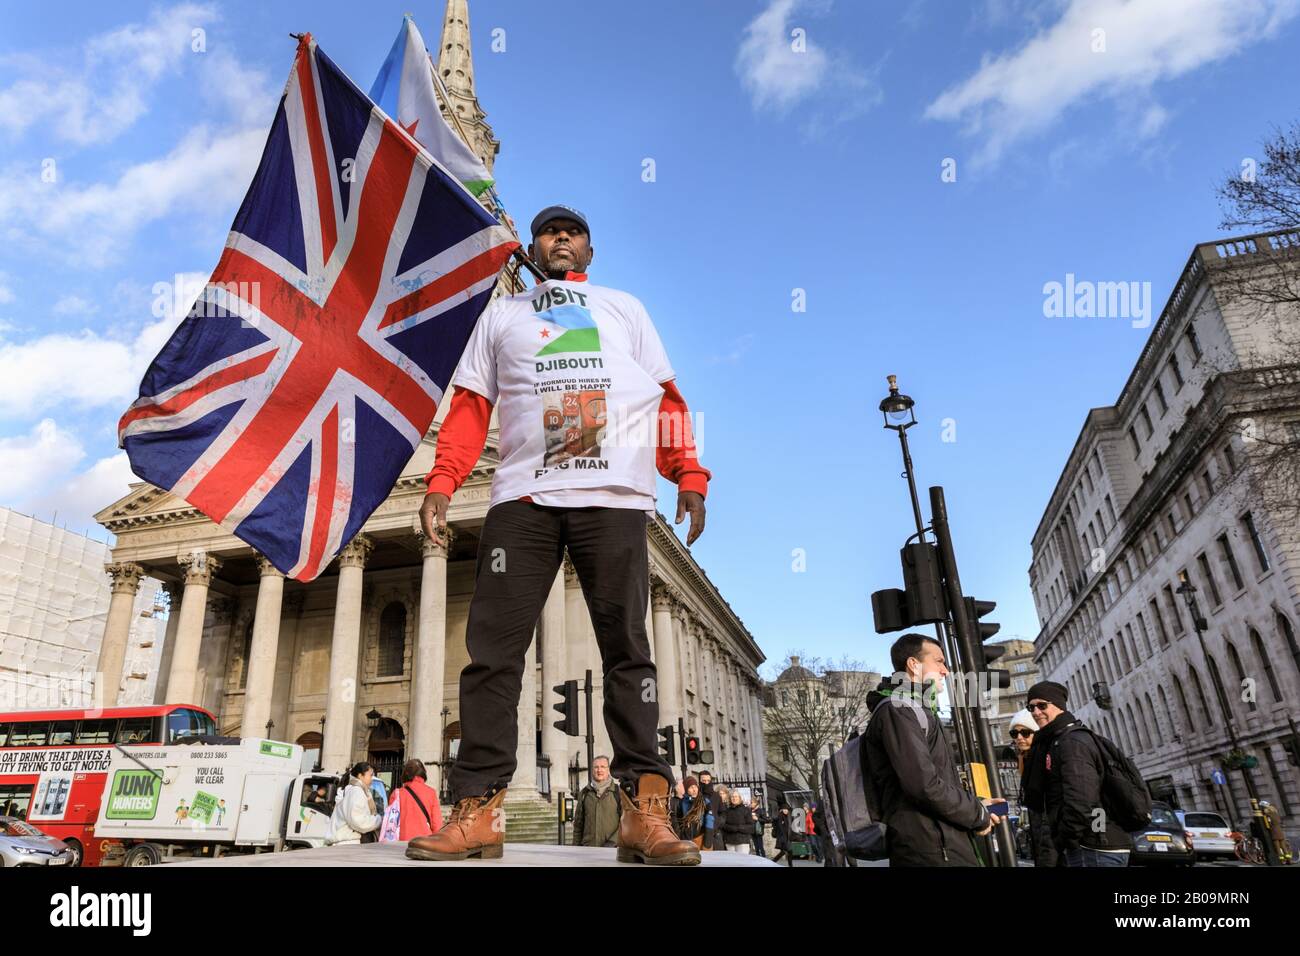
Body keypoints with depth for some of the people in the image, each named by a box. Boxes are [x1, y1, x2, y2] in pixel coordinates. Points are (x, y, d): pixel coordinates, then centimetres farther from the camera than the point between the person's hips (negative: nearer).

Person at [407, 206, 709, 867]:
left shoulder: (624, 308, 25)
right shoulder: (500, 315, 25)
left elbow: (668, 399, 15)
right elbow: (470, 407, 15)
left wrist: (688, 475, 0)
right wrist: (442, 483, 0)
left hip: (614, 495, 0)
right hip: (522, 496, 1)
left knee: (626, 647, -5)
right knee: (493, 648, -6)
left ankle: (643, 811, -3)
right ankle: (478, 812, -1)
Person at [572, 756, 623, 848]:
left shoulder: (617, 792, 2)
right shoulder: (584, 793, 11)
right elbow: (578, 823, 15)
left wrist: (612, 841, -11)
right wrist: (576, 845, 9)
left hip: (611, 849, -2)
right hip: (588, 849, 2)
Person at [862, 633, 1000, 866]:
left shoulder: (916, 711, 22)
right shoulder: (897, 710, -12)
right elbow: (924, 784, -22)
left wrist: (975, 806, 8)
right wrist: (978, 814, -8)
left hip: (945, 845, 10)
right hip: (930, 850, -10)